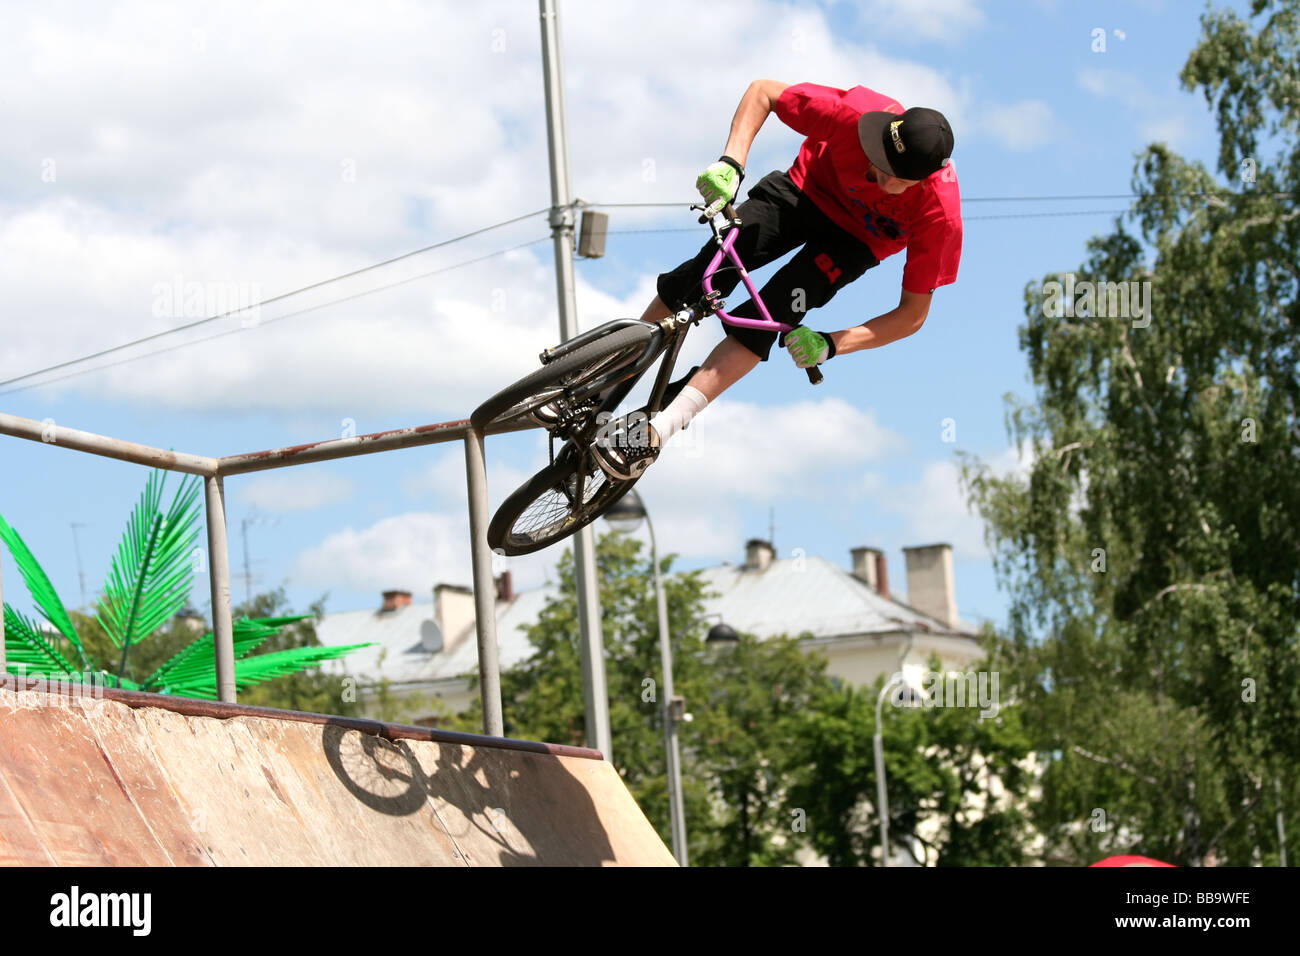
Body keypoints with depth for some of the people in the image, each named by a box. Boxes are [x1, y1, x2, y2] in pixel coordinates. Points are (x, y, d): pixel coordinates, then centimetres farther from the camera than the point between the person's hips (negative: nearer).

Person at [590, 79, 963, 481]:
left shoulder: (941, 216, -34)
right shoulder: (855, 115, -35)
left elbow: (912, 315, -24)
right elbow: (763, 92, -19)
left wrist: (830, 345, -33)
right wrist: (730, 163, -33)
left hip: (855, 238, -1)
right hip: (808, 190, 1)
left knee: (769, 315, -24)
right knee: (708, 270, -17)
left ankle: (664, 425, -24)